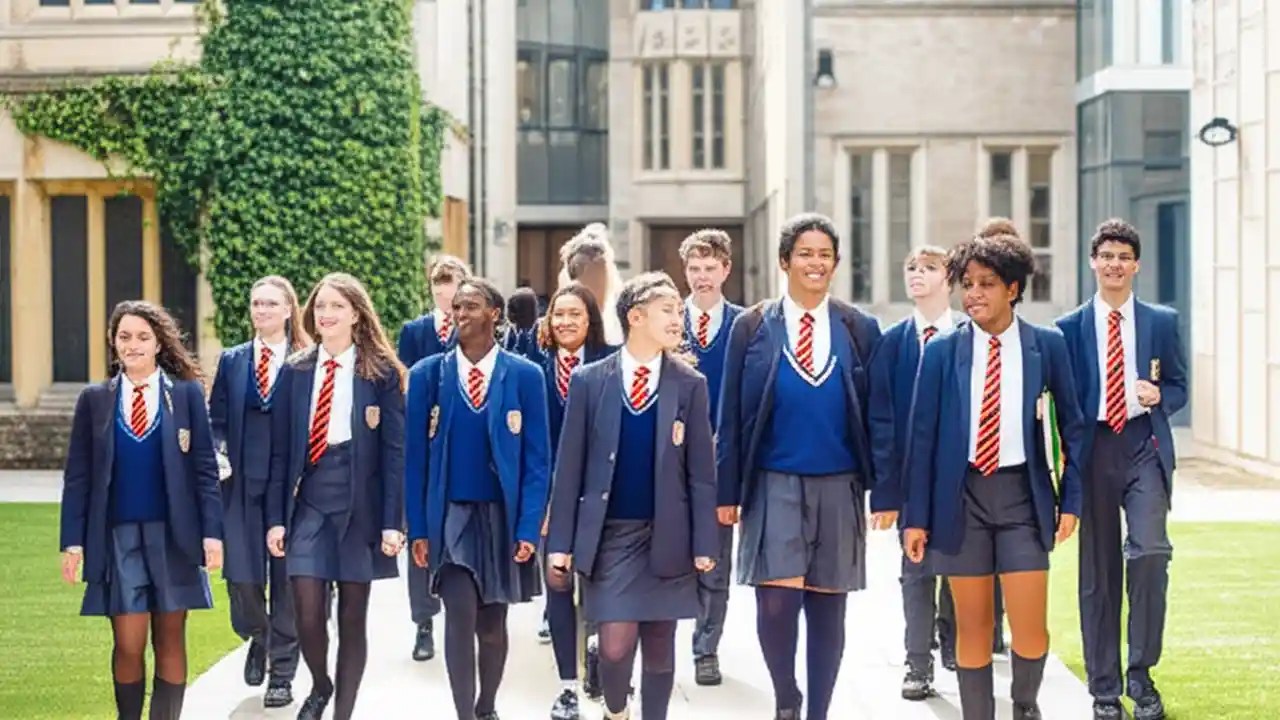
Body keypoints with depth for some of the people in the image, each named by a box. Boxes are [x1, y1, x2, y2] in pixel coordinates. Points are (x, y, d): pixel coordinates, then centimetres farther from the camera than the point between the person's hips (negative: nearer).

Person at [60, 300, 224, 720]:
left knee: (170, 641, 5)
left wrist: (212, 532, -5)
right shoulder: (94, 399, 6)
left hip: (173, 534, 0)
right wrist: (73, 540, -2)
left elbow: (205, 468, 2)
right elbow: (77, 476, 5)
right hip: (117, 535, 0)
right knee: (128, 644, -3)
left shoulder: (186, 394, 3)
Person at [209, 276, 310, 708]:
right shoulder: (232, 361, 10)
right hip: (242, 482, 3)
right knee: (242, 577, -1)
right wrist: (217, 455, -7)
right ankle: (257, 638, 31)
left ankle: (282, 674, 13)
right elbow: (217, 420, 11)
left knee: (286, 577, 2)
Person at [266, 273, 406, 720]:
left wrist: (392, 522, -9)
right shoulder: (294, 372, 6)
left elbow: (395, 451, -3)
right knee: (307, 615, -5)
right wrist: (276, 518, 1)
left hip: (360, 505, -2)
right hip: (308, 503, 2)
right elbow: (280, 451, 7)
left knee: (353, 617, 5)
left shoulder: (382, 373, -1)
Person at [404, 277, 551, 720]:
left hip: (503, 517, 0)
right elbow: (416, 456, 3)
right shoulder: (428, 375, 2)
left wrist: (529, 527, -8)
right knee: (460, 616, -13)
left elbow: (537, 458, -2)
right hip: (450, 516, 0)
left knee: (492, 622, 10)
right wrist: (418, 526, -3)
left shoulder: (525, 376, -1)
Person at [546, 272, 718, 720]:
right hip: (607, 533, -1)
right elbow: (570, 466, 1)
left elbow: (701, 471, 2)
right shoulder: (589, 381, 0)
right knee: (615, 645, -9)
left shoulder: (690, 384, 2)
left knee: (659, 648, 6)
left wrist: (704, 543, -3)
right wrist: (560, 542, -3)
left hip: (666, 535, 1)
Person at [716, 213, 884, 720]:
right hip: (773, 485, -1)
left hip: (838, 488, 2)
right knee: (775, 603, -12)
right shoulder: (752, 328, 2)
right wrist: (728, 491, -2)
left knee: (827, 608, 6)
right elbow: (731, 417, 2)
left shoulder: (860, 329, 5)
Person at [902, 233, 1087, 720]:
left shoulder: (1047, 346, 2)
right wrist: (916, 517, 1)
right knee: (972, 626, 6)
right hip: (962, 494, 1)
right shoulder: (942, 352, 2)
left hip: (1022, 493, 0)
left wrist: (1070, 498, 3)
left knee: (1030, 627, -4)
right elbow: (922, 437, 3)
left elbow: (1071, 425, 8)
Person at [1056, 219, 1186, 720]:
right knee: (1098, 572, 4)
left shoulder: (1162, 322, 10)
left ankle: (1141, 675, -5)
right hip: (1093, 451, 0)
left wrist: (1159, 395, -8)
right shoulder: (1070, 328, 7)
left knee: (1150, 552, -20)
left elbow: (1179, 387, 15)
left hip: (1144, 448, 0)